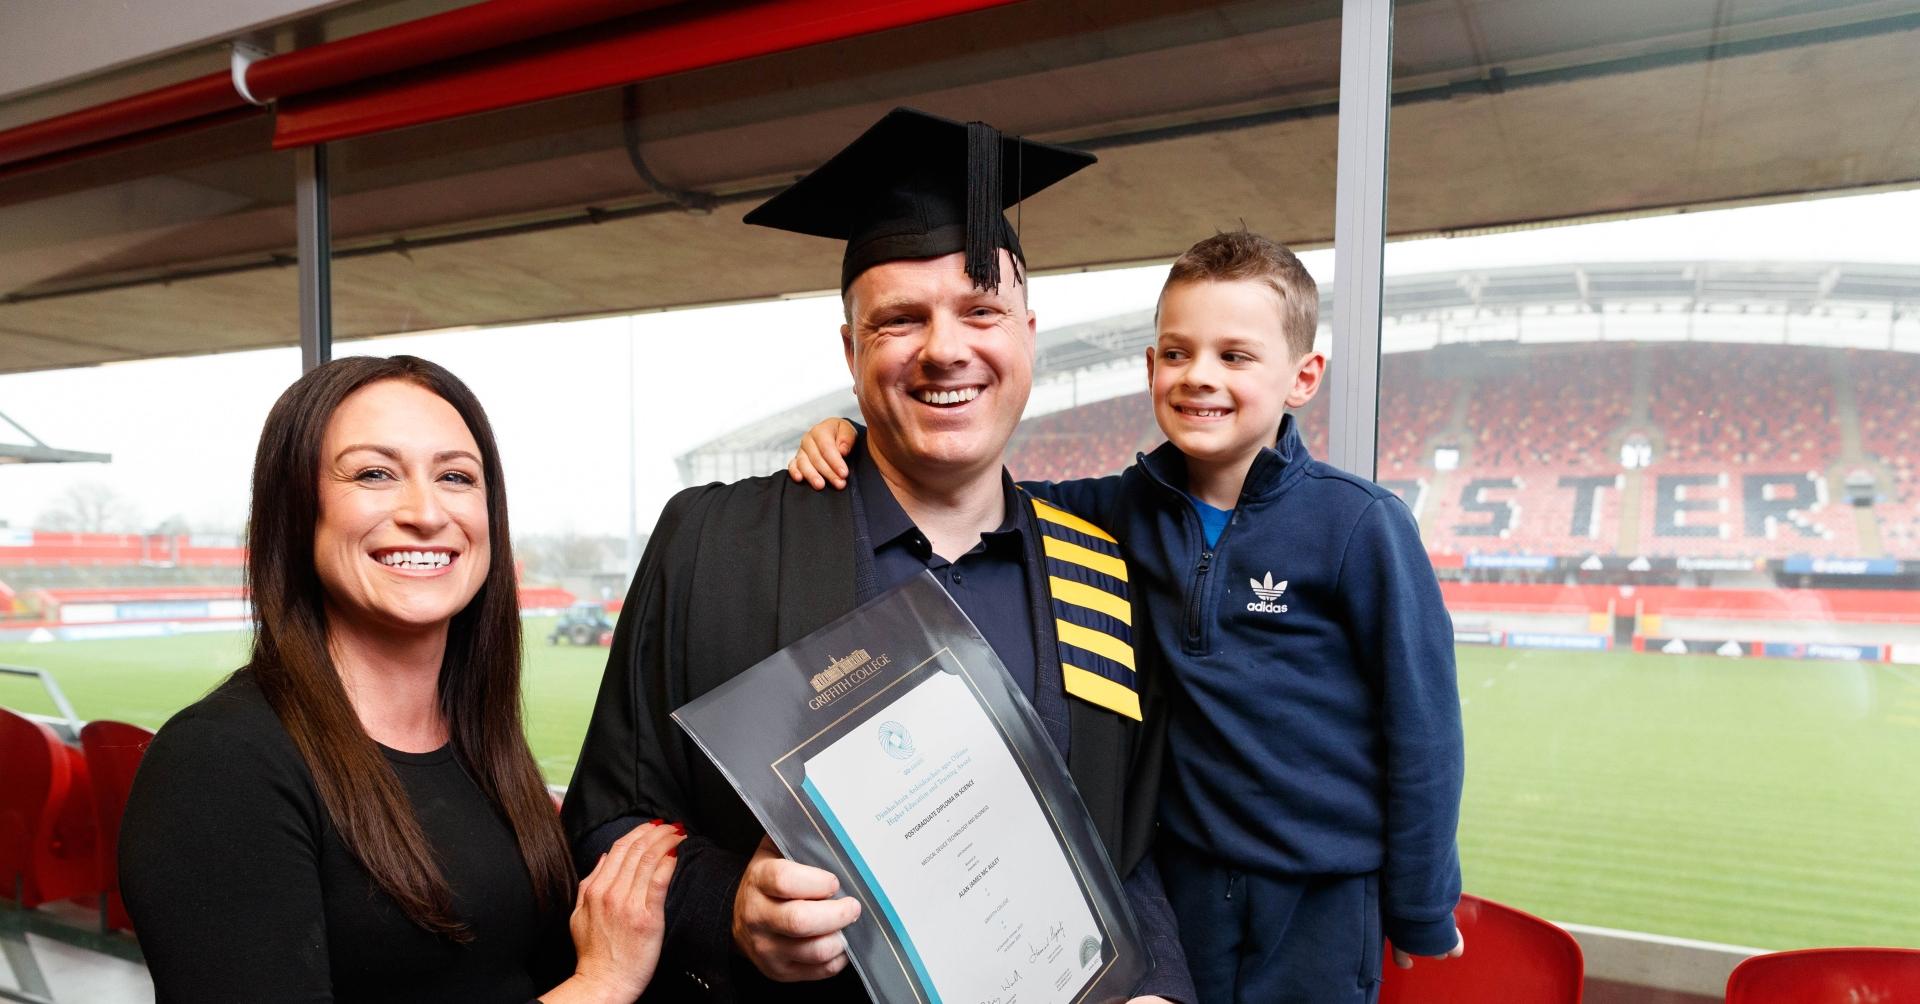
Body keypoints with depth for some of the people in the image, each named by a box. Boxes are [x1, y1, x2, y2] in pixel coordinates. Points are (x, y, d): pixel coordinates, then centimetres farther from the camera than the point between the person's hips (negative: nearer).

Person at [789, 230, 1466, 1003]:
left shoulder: (1358, 525, -16)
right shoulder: (1130, 509, -5)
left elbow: (1421, 721, -10)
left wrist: (1420, 910, -3)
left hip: (1322, 901, -3)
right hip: (1181, 882, 3)